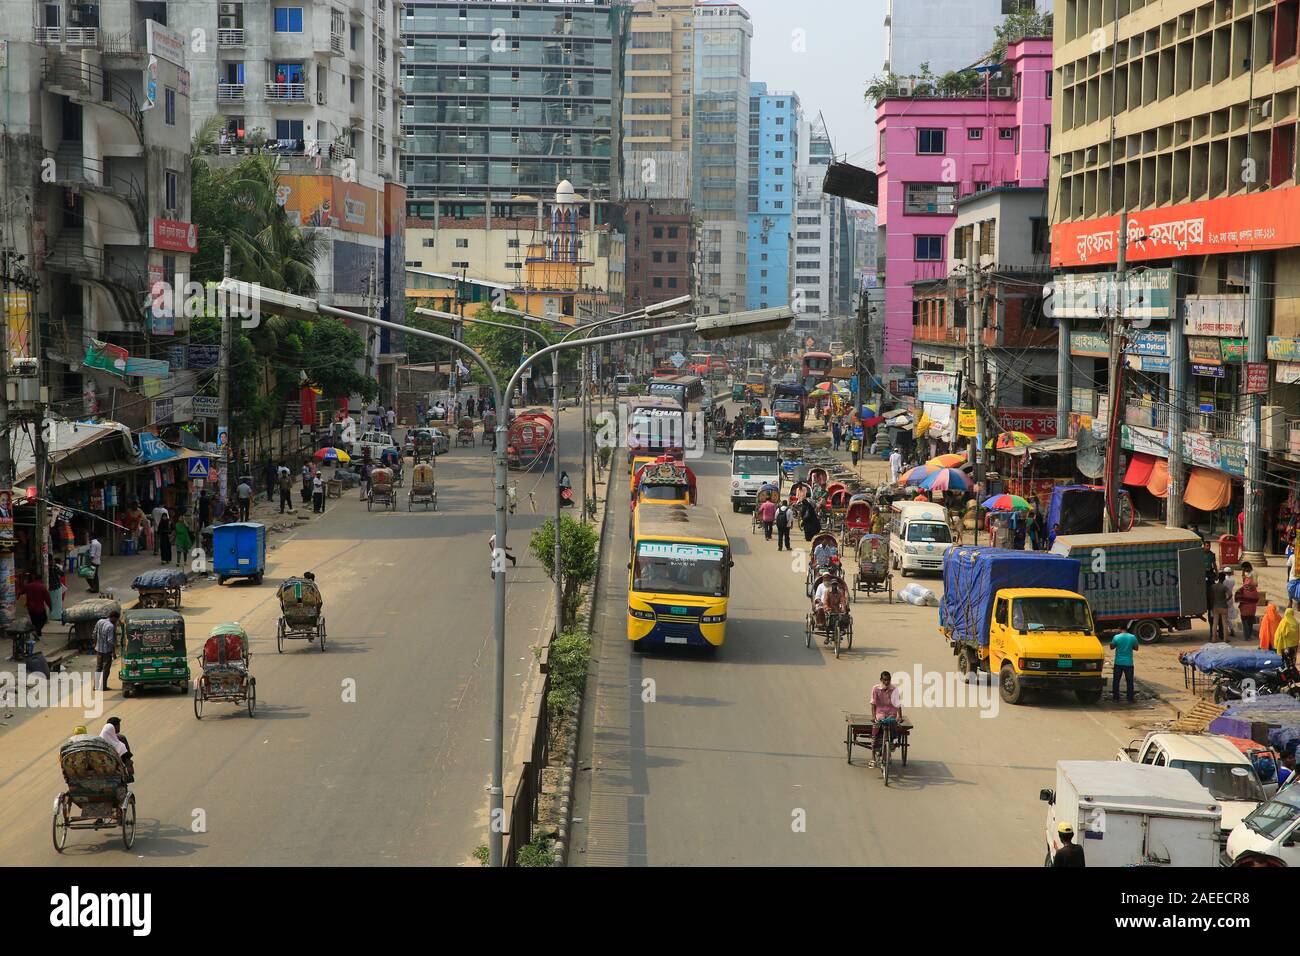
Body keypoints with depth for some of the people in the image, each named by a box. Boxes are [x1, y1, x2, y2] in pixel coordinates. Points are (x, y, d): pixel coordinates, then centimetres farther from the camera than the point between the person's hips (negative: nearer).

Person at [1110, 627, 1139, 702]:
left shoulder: (1116, 637, -10)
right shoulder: (1132, 637, -7)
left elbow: (1111, 646, 2)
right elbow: (1136, 648, 4)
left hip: (1118, 663, 0)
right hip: (1128, 663, 0)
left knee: (1116, 681, 13)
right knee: (1129, 681, 6)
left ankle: (1115, 697, 17)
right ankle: (1130, 699, 7)